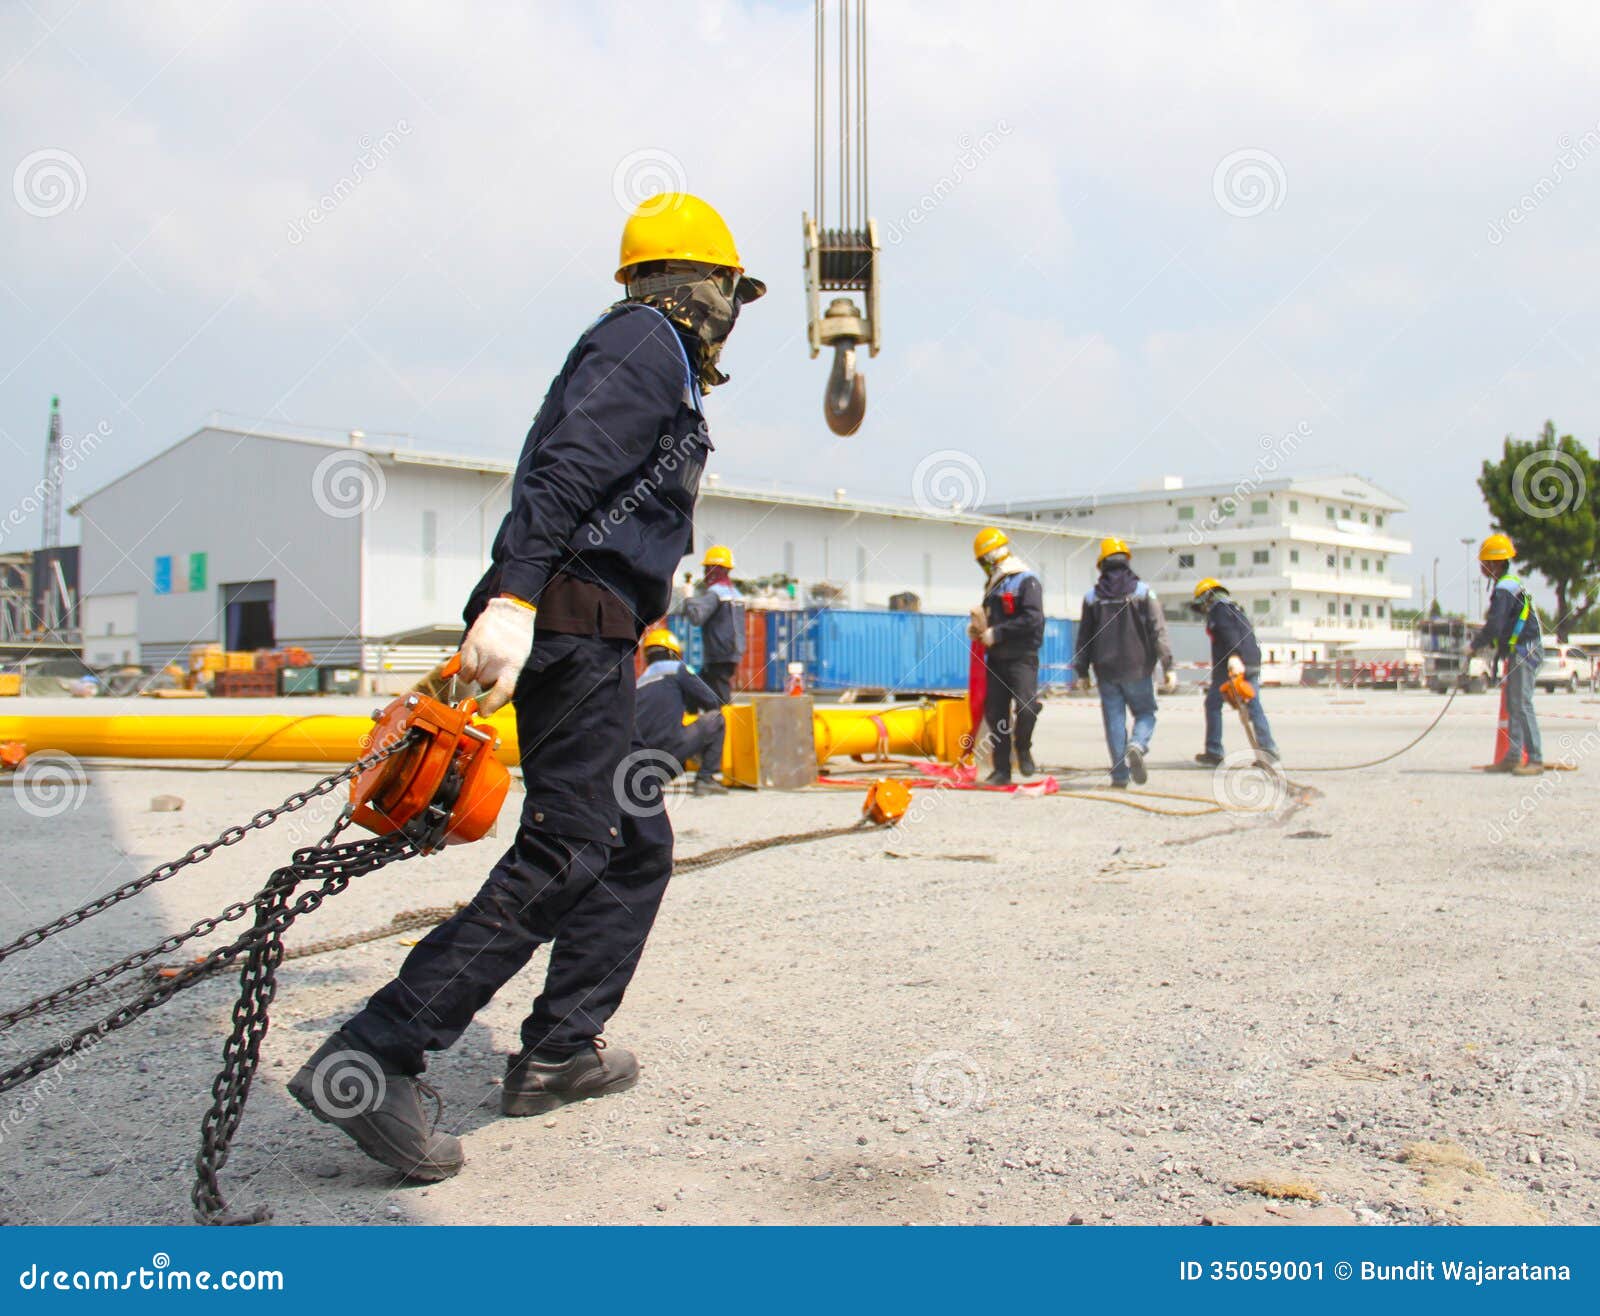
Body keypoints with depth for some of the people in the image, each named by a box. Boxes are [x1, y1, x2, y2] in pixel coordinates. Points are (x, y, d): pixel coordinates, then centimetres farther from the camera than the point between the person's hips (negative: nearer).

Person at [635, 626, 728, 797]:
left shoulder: (639, 681, 23)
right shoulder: (676, 668, 7)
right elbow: (713, 702, 4)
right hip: (670, 749, -7)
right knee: (715, 719, 10)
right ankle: (707, 778, 2)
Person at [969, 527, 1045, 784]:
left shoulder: (1027, 581, -6)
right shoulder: (993, 586, 19)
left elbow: (1033, 619, -18)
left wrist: (996, 633, -16)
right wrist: (977, 627, 3)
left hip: (1022, 657, -7)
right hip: (996, 659, 7)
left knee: (1026, 704, -24)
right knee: (995, 714, 4)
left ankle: (1023, 748, 3)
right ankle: (1002, 770, 11)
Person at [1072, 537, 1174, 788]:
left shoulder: (1092, 597, 3)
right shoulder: (1143, 591, -2)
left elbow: (1083, 637, 5)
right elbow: (1158, 630, -7)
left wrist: (1082, 671, 14)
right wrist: (1168, 666, -6)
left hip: (1105, 670, 1)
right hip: (1137, 669, -1)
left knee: (1114, 720, 6)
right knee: (1145, 713, 11)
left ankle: (1120, 774, 2)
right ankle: (1136, 746, -19)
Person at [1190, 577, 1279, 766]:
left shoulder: (1218, 610, -2)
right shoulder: (1237, 610, 25)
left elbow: (1229, 633, -19)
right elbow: (1248, 636, 23)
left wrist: (1234, 656, -31)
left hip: (1229, 666, -8)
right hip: (1252, 664, 8)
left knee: (1213, 705, 1)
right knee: (1254, 707, 5)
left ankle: (1214, 752, 0)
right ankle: (1269, 749, -3)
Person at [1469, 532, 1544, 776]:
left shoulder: (1504, 589, -15)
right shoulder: (1514, 583, 18)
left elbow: (1494, 627, -22)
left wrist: (1476, 645, -8)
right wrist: (1492, 645, 19)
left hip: (1523, 653, -11)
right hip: (1520, 652, 11)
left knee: (1522, 704, -12)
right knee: (1513, 706, 11)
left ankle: (1535, 760, -12)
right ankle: (1512, 758, 15)